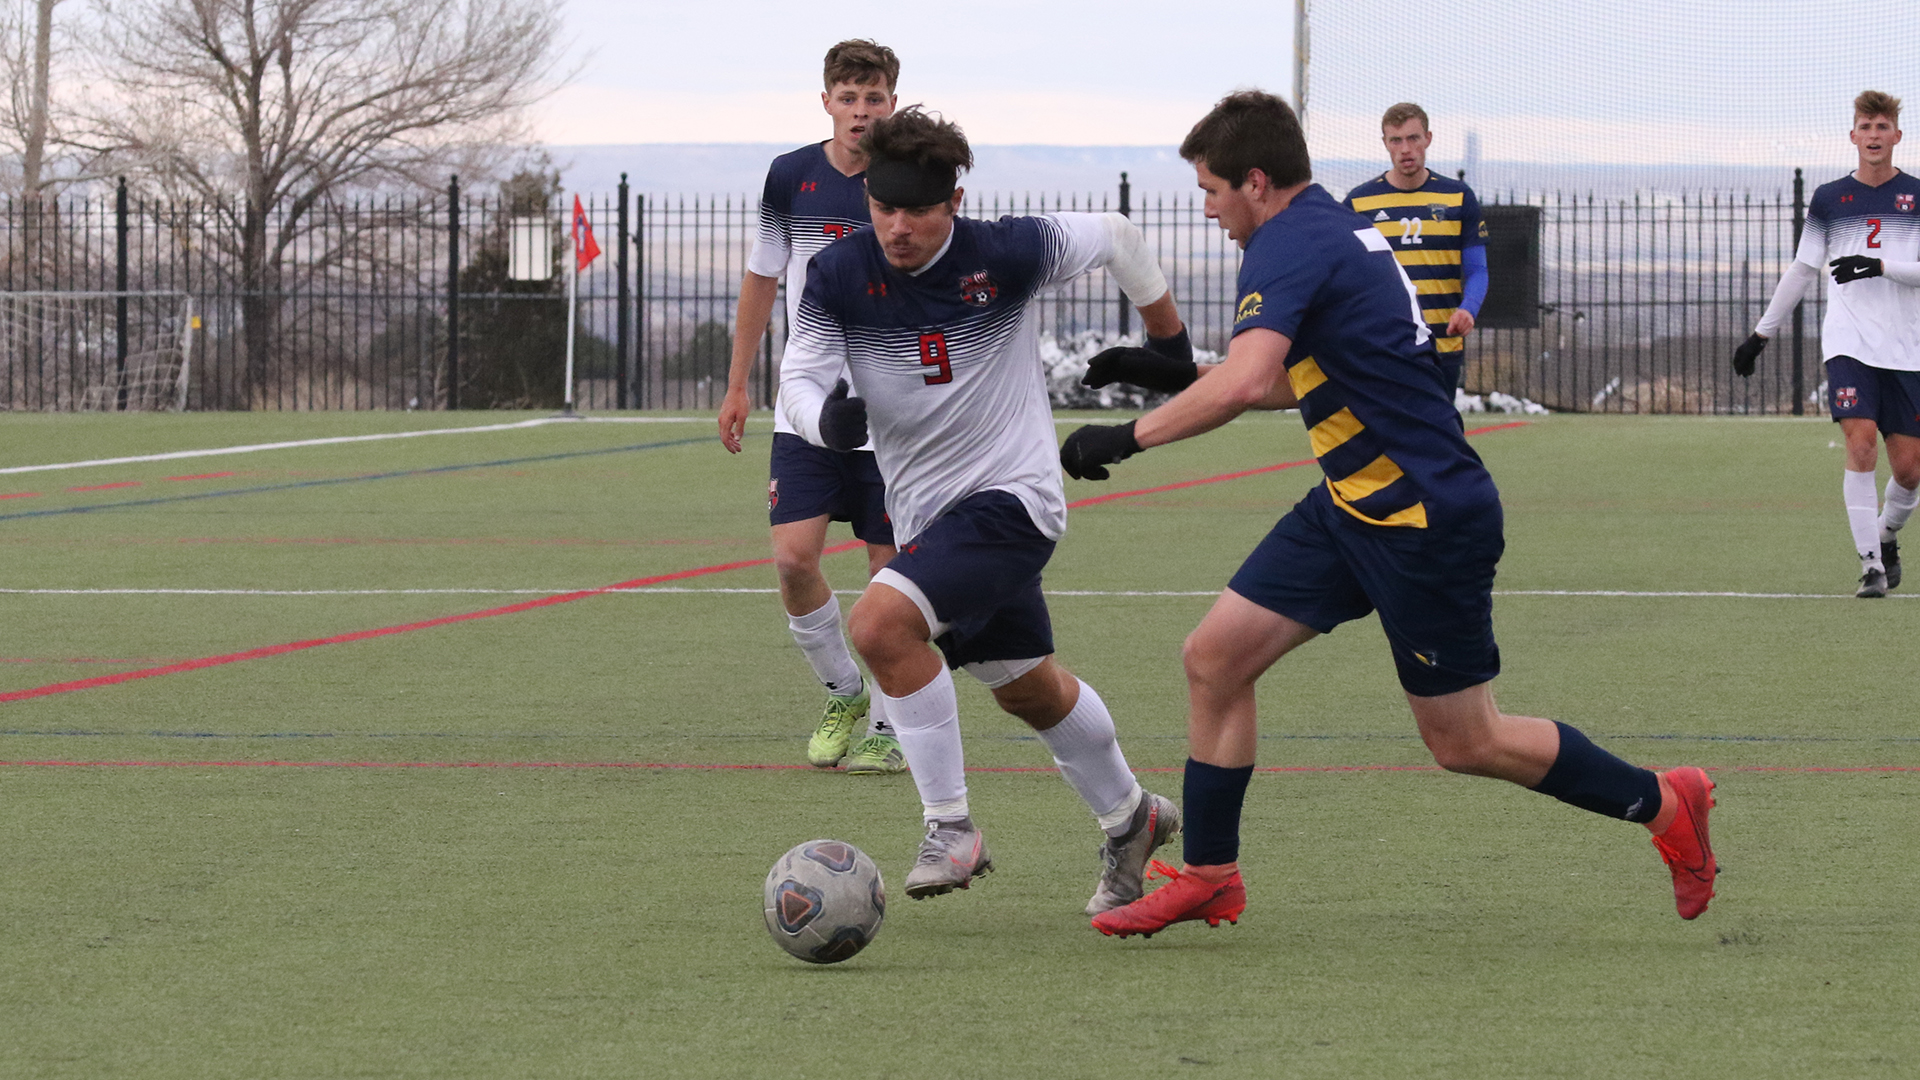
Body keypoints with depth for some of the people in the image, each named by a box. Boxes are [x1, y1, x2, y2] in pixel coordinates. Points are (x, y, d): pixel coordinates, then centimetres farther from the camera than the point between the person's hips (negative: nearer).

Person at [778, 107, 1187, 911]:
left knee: (881, 623, -27)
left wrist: (1169, 341, 13)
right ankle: (1129, 821, 46)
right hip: (924, 510, 6)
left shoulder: (1009, 254, -16)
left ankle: (951, 828, -16)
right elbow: (798, 377, -8)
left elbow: (1114, 237, 1)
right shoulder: (838, 277, -8)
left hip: (1010, 495, -6)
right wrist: (827, 419, -32)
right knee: (1029, 689, 22)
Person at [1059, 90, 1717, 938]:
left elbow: (1243, 383, -35)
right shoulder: (1337, 230, 11)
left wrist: (1126, 438, -26)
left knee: (1464, 743, 2)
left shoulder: (1290, 247, -19)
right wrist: (1176, 375, 18)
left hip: (1427, 520, -10)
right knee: (1215, 656, 4)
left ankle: (1663, 804, 17)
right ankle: (1208, 877, 12)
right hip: (1354, 507, 10)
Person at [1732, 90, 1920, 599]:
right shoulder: (1829, 199, 6)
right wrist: (1761, 333, 13)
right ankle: (1871, 566, -15)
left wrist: (1879, 265, -19)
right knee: (1861, 444, -19)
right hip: (1848, 342, -1)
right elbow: (1802, 271, 13)